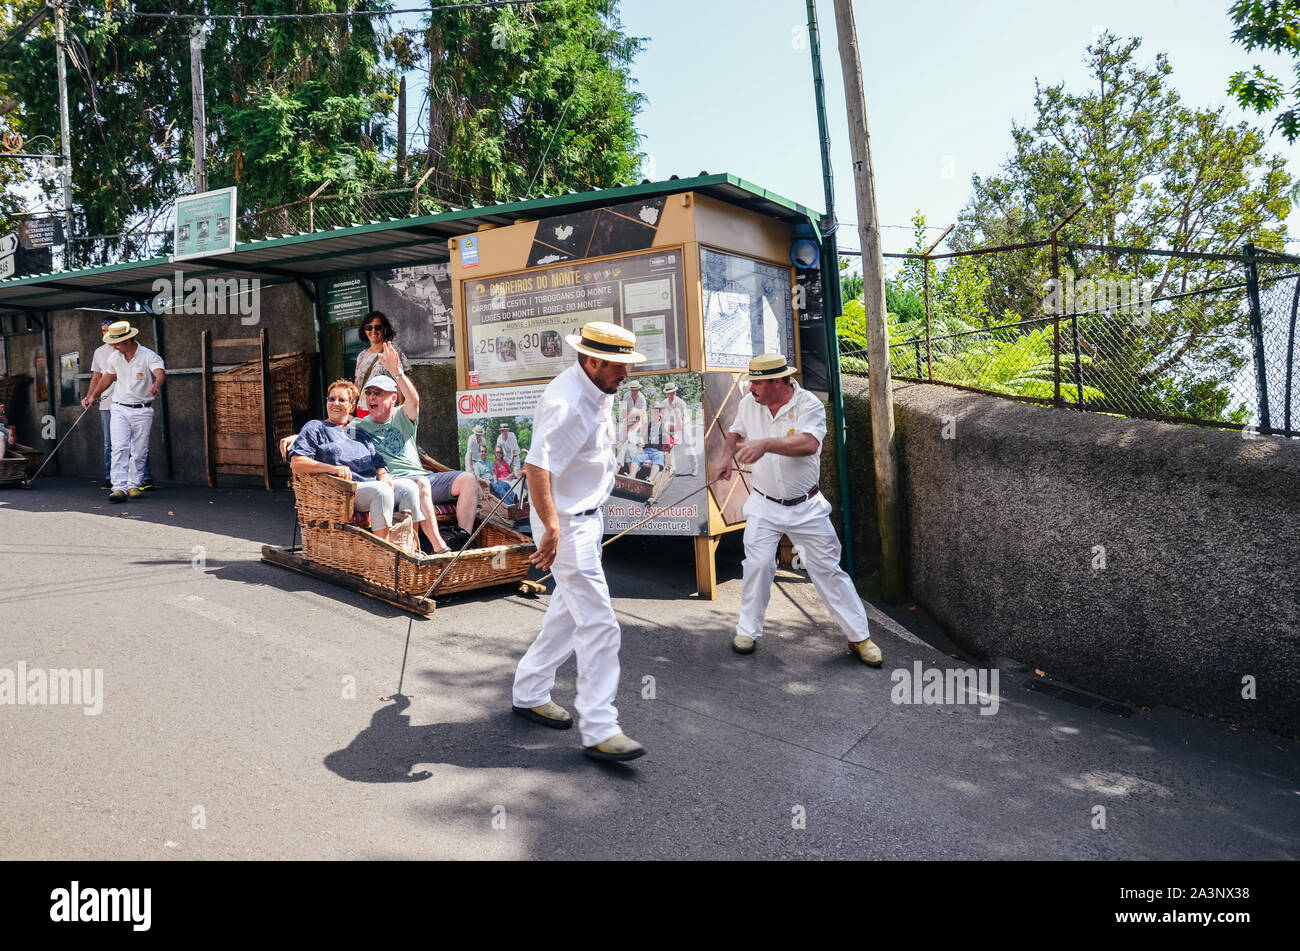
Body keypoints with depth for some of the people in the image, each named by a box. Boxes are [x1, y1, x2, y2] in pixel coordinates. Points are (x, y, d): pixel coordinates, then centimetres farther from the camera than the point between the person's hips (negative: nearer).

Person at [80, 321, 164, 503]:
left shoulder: (149, 356, -12)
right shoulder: (115, 357, 5)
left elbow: (160, 373, -32)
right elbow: (107, 378, 23)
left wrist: (157, 384, -56)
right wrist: (92, 396, 34)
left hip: (142, 411, -3)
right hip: (120, 409, 3)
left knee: (138, 452, 3)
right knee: (119, 448, -12)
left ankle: (133, 486, 18)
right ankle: (119, 488, -18)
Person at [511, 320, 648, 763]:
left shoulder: (596, 392, 8)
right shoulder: (568, 405, -25)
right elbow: (536, 468, -34)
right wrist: (552, 528, -38)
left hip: (586, 516, 11)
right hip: (567, 523, -10)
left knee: (570, 610, 19)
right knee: (599, 625, -9)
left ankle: (529, 693, 34)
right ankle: (598, 730, -1)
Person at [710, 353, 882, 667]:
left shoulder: (809, 405, -16)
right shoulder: (748, 404, -1)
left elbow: (809, 444, -35)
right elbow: (736, 433, 19)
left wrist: (766, 444, -48)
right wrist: (726, 458, 0)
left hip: (806, 508, -2)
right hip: (764, 505, 3)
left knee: (828, 570, 3)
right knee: (757, 565, -7)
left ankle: (859, 637, 16)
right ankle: (747, 630, 13)